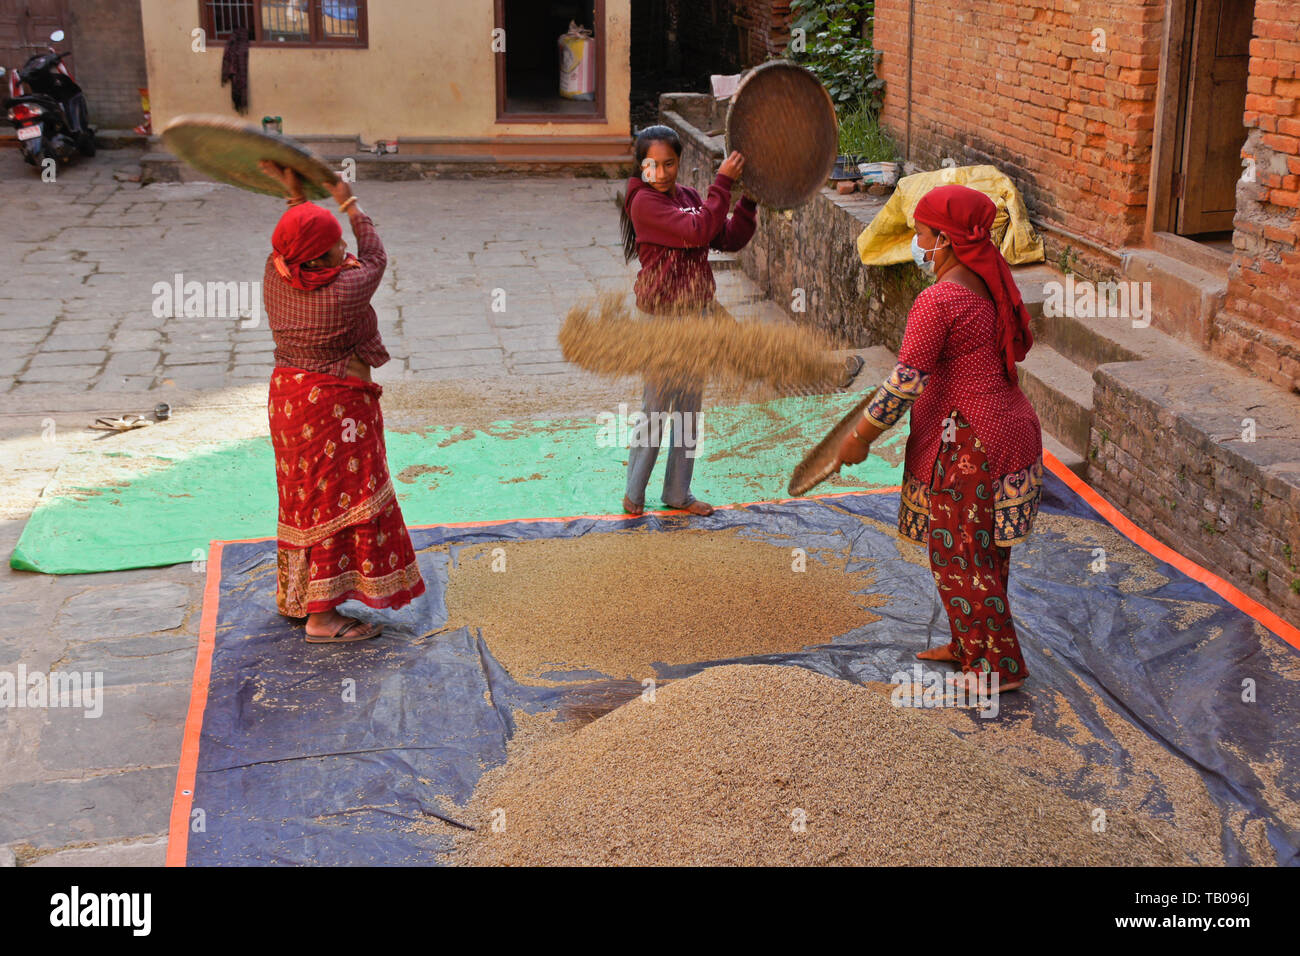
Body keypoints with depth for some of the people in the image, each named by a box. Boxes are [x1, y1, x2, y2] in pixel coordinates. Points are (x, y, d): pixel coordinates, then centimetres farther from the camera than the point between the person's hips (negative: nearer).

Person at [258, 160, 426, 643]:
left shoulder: (276, 277, -6)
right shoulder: (342, 292, -23)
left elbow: (289, 245, 17)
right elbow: (374, 257, -5)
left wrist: (294, 192, 10)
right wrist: (347, 202, 3)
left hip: (289, 395, 8)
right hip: (335, 402, -8)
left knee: (304, 493, 20)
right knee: (336, 496, -1)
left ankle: (292, 594, 33)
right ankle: (322, 614, 1)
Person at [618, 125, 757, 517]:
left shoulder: (689, 197, 10)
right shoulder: (645, 202, -14)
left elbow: (728, 239, 8)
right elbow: (697, 231, -25)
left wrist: (748, 201, -4)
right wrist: (723, 183, -21)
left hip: (697, 314, 7)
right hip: (663, 315, -7)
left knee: (690, 407, 13)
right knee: (656, 408, 0)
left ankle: (678, 492, 24)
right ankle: (634, 493, 16)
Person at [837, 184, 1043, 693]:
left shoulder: (938, 300, -21)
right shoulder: (990, 285, 7)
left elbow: (906, 381, -21)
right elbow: (1020, 345, 22)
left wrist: (862, 436, -11)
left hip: (969, 446, -10)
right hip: (1008, 428, 10)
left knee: (960, 557, 3)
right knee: (983, 551, 21)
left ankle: (997, 666, 12)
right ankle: (969, 643, 36)